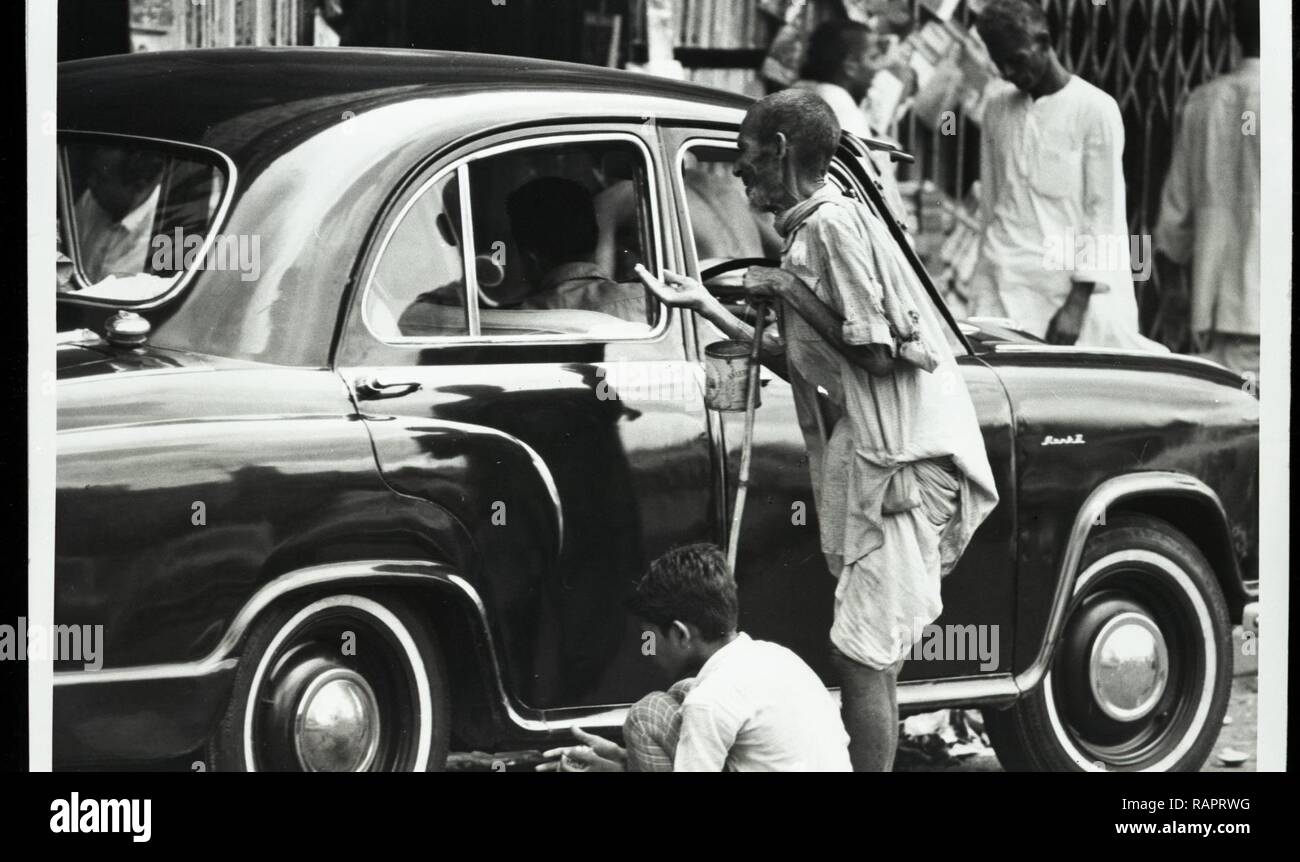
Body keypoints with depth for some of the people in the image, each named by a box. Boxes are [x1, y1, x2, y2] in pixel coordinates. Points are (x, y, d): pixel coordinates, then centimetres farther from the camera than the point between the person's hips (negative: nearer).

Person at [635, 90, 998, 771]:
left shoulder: (833, 224, -13)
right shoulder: (813, 228, 16)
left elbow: (876, 354, -18)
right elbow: (798, 363, 18)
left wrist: (789, 290, -12)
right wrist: (705, 306, 18)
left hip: (902, 458, -10)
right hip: (873, 457, 10)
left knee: (860, 655, -10)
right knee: (868, 656, 11)